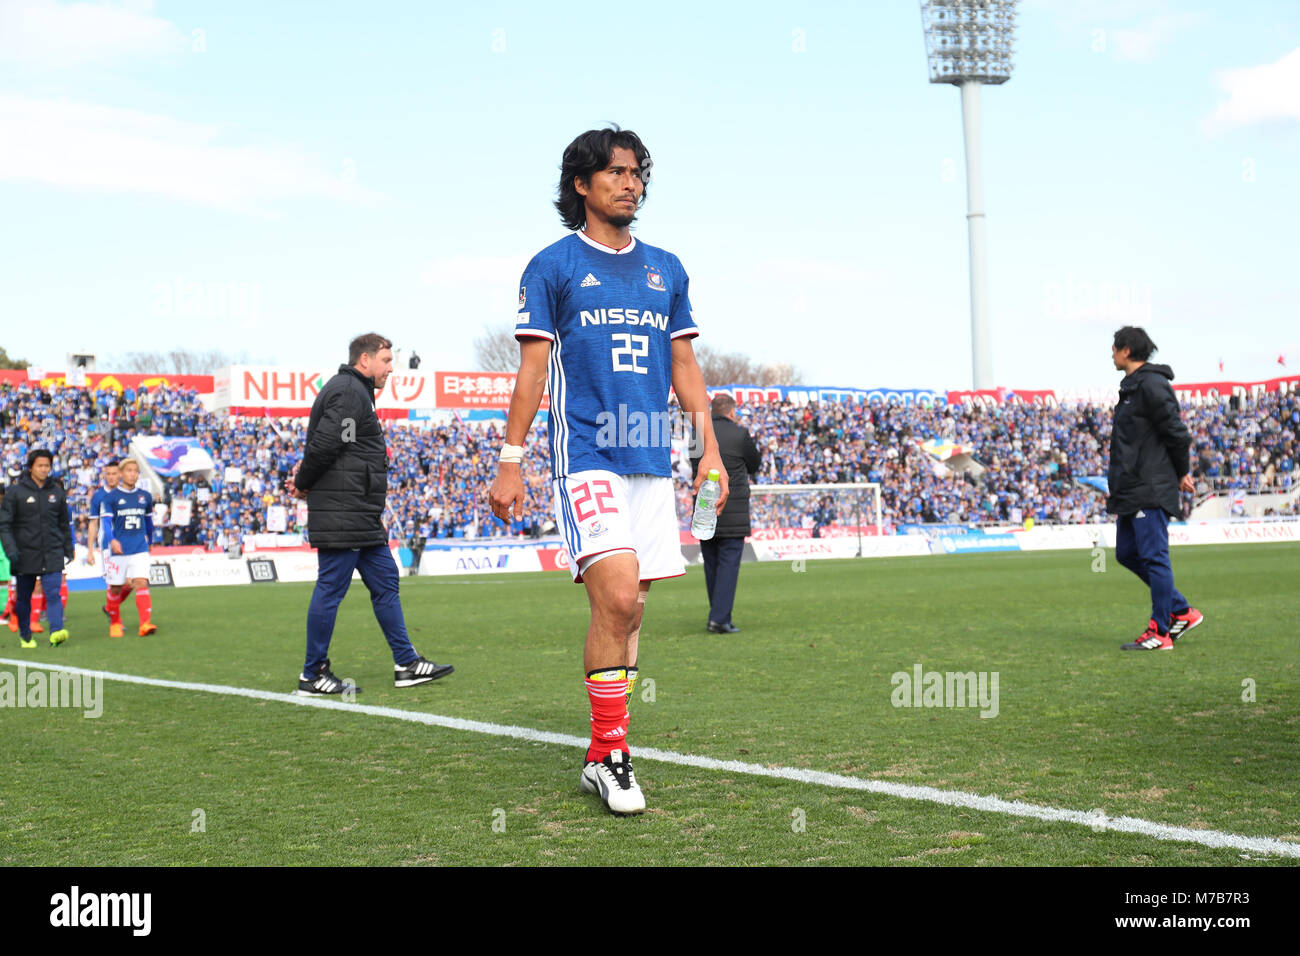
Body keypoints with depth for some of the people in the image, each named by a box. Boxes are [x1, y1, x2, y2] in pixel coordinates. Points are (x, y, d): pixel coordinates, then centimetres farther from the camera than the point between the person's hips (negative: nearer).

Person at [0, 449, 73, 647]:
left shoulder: (57, 491, 8)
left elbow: (64, 523, 18)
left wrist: (68, 549, 17)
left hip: (52, 554, 1)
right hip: (25, 555, -1)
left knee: (53, 593, -15)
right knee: (23, 598, 9)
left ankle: (56, 631, -26)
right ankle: (25, 635, 24)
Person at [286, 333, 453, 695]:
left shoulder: (356, 393, 22)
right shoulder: (349, 393, -13)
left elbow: (320, 448, 22)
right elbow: (324, 445, -22)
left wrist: (304, 477, 4)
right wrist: (303, 484, -8)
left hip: (361, 517, 11)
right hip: (342, 513, -11)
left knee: (385, 581, 12)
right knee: (331, 589, -5)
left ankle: (407, 665, 17)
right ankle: (313, 676, 2)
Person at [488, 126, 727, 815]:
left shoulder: (665, 269, 15)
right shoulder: (552, 266, 2)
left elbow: (684, 366, 18)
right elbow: (532, 369, 1)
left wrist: (711, 448, 10)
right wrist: (509, 462, -3)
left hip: (651, 458, 5)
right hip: (586, 455, -5)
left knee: (624, 609, 6)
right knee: (618, 598, -19)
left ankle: (600, 760, 15)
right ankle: (613, 752, -6)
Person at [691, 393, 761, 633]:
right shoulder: (740, 434, -7)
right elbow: (754, 465, 6)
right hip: (733, 512, -4)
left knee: (711, 565, 12)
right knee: (729, 563, -2)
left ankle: (718, 616, 18)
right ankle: (720, 619, -9)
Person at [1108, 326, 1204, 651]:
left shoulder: (1152, 385, -14)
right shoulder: (1132, 386, 17)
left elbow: (1178, 434, -15)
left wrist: (1181, 474, -4)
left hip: (1151, 490, -11)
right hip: (1131, 490, 11)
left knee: (1154, 557, -6)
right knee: (1127, 553, 13)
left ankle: (1159, 633, -2)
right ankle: (1182, 612, 20)